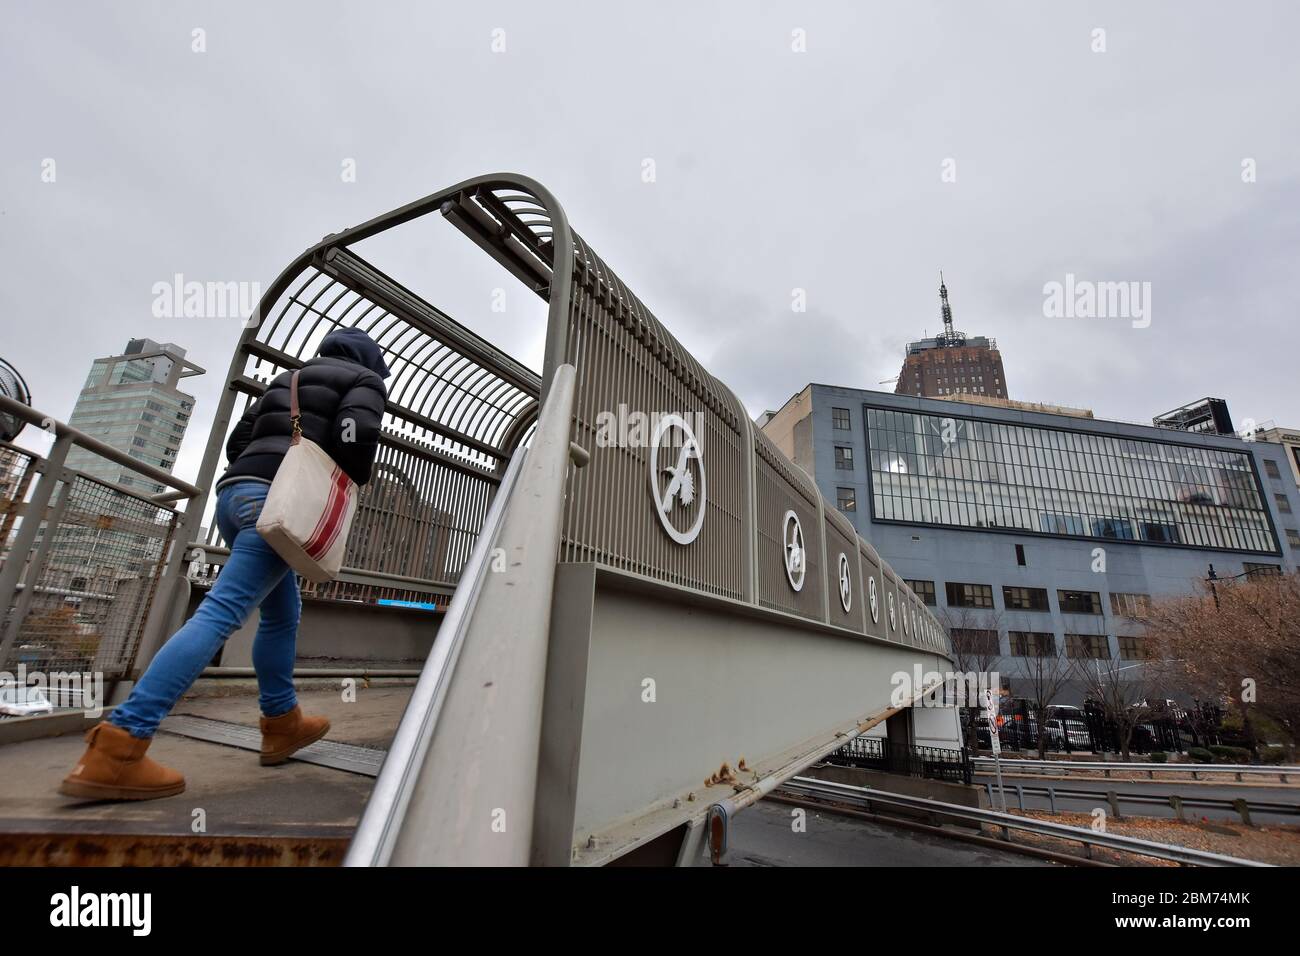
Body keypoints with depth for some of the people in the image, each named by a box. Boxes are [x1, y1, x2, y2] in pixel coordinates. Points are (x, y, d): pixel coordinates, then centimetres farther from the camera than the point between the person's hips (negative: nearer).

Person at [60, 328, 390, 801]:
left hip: (234, 491, 9)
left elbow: (238, 442, 24)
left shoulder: (288, 379, 31)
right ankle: (116, 747, -21)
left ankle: (282, 724, 23)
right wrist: (349, 487, 3)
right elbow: (356, 439, -12)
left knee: (282, 611, 16)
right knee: (221, 612, -15)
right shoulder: (365, 381, 9)